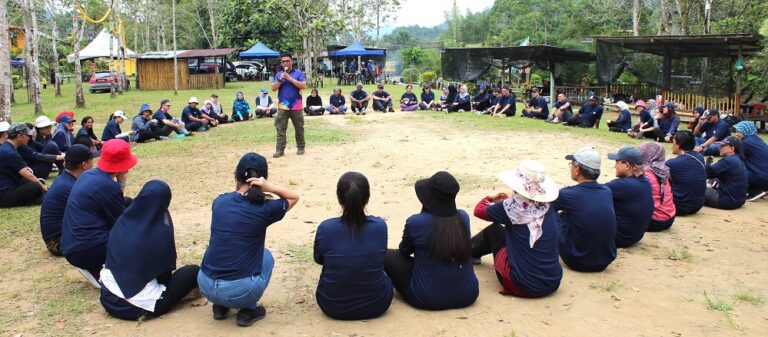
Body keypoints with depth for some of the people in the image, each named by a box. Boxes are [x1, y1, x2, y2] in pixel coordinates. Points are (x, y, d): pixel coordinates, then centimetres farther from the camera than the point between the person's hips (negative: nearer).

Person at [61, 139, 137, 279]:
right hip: (87, 251, -9)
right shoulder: (108, 185, -18)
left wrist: (119, 187, 2)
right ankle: (96, 270, 3)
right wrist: (122, 185, -3)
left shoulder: (88, 175, 9)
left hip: (72, 247, 9)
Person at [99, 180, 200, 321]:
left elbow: (114, 256, 11)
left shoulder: (122, 221, -4)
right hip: (140, 306, -6)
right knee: (193, 271, 7)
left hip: (109, 299, 6)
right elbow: (165, 274, -6)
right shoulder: (161, 232, -19)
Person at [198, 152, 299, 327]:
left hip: (205, 286, 4)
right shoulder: (264, 209, -7)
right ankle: (248, 310, 13)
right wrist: (270, 187, -7)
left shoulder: (219, 201, 5)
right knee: (265, 256, 27)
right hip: (239, 291, -4)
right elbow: (294, 197, 10)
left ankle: (220, 306, 24)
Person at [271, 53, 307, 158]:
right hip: (282, 106, 2)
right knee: (280, 129, -2)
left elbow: (303, 86, -10)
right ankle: (280, 150, 0)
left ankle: (301, 147, 21)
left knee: (299, 128, 9)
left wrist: (290, 79, -15)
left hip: (296, 105, -2)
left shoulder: (298, 73, 1)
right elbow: (273, 88, 3)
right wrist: (280, 79, -11)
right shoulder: (278, 74, 9)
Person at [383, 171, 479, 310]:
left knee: (388, 256, 13)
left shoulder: (415, 222, -18)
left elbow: (404, 251, 3)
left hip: (427, 300, -5)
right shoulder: (463, 217, -6)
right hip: (467, 296, 5)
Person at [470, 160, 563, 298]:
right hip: (553, 284, 5)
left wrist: (491, 199, 23)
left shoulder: (511, 207, -16)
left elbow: (479, 210, 4)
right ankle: (470, 250, 48)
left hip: (522, 286, -5)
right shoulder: (548, 208, -3)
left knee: (494, 229, 16)